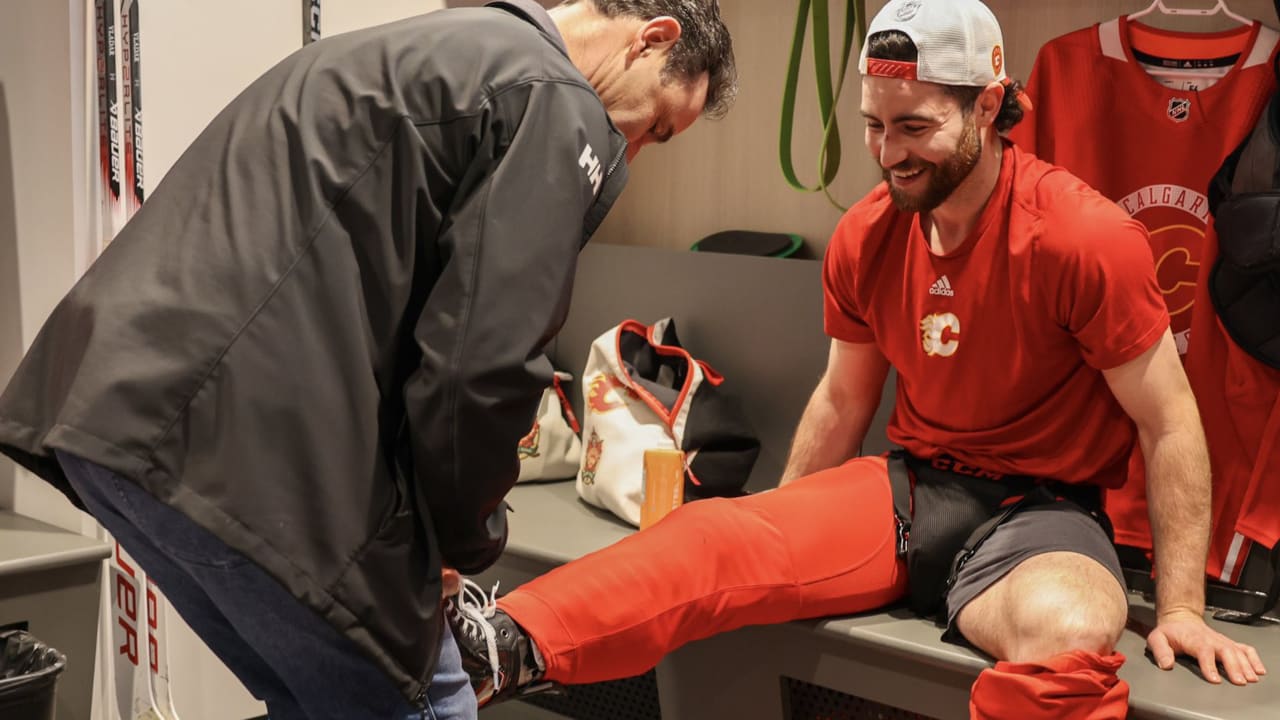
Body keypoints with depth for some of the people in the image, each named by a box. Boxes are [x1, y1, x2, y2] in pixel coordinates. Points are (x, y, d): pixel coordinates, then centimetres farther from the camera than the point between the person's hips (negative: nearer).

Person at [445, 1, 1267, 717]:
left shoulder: (1085, 234, -16)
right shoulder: (866, 236, 1)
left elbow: (1170, 425, -10)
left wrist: (1181, 606, -11)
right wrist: (784, 530, 18)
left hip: (1039, 510, -4)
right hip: (907, 487, 5)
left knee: (1069, 630, -39)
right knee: (712, 535, -19)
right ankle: (506, 648, -35)